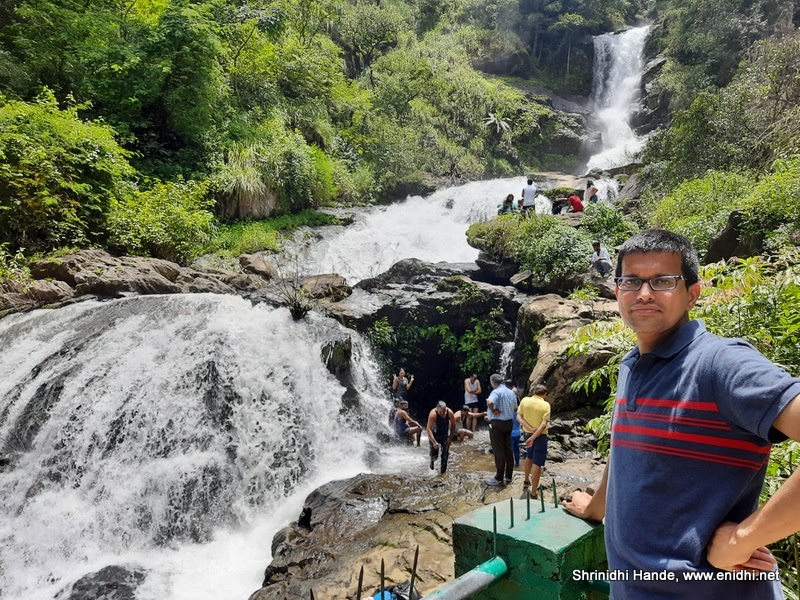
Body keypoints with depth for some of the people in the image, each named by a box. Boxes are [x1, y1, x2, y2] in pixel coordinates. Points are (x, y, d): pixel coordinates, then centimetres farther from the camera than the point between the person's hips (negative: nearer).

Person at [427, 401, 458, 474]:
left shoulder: (450, 413, -24)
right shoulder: (433, 414, -34)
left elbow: (453, 425, -6)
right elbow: (428, 429, -37)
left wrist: (450, 437, -8)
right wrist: (434, 442, -46)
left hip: (445, 435, 2)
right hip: (434, 435, -2)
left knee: (445, 454, -6)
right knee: (434, 455, -1)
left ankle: (442, 471, 9)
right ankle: (432, 460, 36)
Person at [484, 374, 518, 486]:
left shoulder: (496, 392, -17)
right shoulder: (511, 392, 8)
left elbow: (490, 402, -37)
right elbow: (515, 408, 19)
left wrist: (493, 411, -20)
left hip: (497, 423, -8)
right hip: (509, 422, 8)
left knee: (498, 451, 0)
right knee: (508, 449, 13)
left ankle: (499, 478, 7)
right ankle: (508, 476, 21)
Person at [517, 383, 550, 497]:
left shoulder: (525, 400, -4)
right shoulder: (545, 405, -12)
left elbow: (519, 417, -8)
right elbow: (544, 424, -20)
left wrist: (530, 429, -15)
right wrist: (533, 438, -21)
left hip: (527, 434, 4)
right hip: (540, 436, -4)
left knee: (529, 457, 29)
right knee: (537, 464, 2)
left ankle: (526, 481, 43)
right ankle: (533, 493, 5)